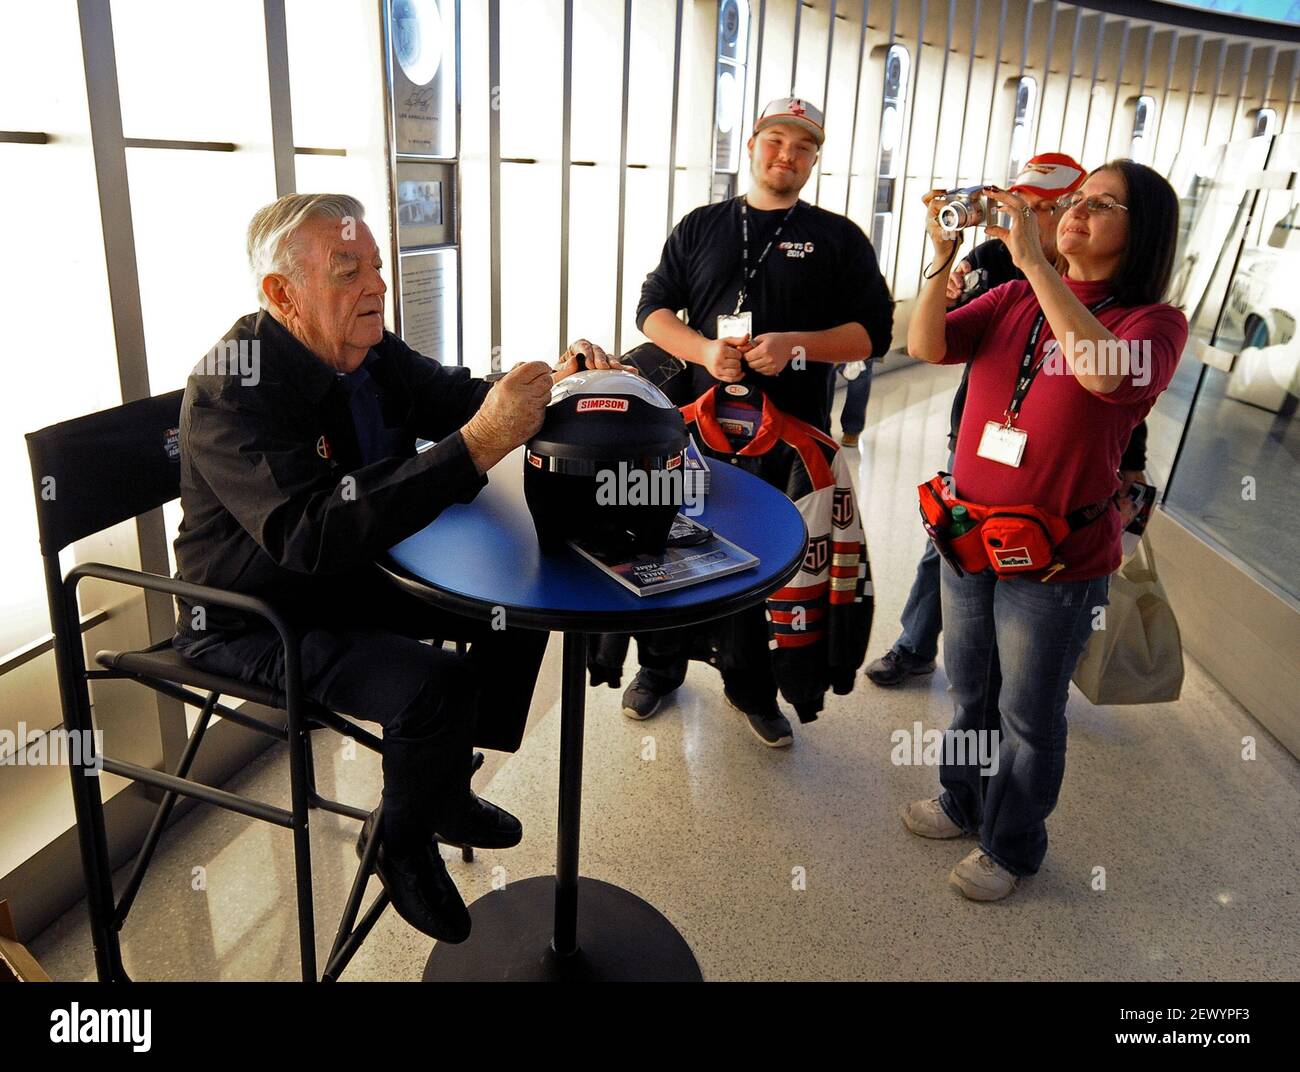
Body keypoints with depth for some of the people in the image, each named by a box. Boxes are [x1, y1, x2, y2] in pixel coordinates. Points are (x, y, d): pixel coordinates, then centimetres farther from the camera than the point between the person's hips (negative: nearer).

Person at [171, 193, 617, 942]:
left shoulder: (371, 352, -5)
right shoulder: (231, 390, -28)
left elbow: (460, 397, 4)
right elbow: (315, 535, -41)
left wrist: (551, 387, -20)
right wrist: (479, 445, -45)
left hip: (362, 572, 8)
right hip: (259, 620, -8)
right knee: (436, 684, -27)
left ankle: (447, 785, 20)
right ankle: (403, 843, 5)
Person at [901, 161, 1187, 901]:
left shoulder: (1155, 323, -10)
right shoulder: (1014, 300, 3)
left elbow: (1102, 374, -32)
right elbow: (926, 346, -9)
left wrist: (1034, 259, -32)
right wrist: (943, 258, -22)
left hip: (1056, 560, -4)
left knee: (1029, 715, 11)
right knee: (970, 691, 22)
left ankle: (1013, 847, 33)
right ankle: (965, 802, 45)